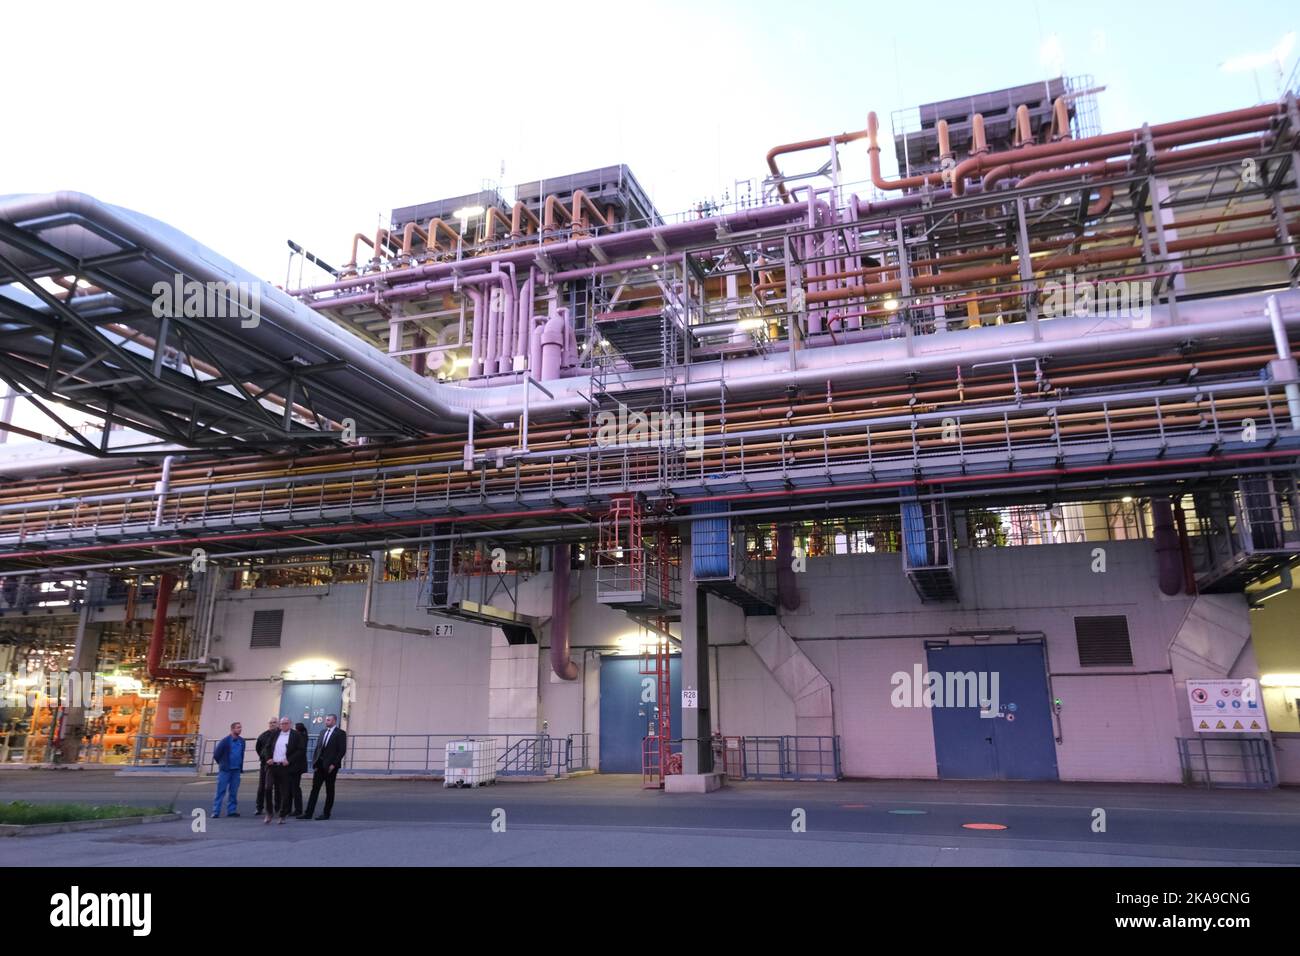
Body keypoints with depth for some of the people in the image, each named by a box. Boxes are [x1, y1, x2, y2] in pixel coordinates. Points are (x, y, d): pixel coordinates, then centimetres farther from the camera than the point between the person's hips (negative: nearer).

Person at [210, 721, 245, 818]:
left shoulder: (241, 741, 5)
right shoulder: (225, 741, -10)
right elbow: (216, 754, -4)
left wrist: (240, 766, 12)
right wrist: (222, 763, 5)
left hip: (236, 770, 5)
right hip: (225, 770, -5)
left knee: (234, 792, 7)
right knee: (221, 791, -2)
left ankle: (232, 810, 14)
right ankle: (216, 812, 2)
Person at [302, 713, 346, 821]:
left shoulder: (340, 733, -7)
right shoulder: (323, 732, 14)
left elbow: (342, 750, -11)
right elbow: (318, 747, 15)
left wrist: (333, 764, -16)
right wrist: (315, 762, 5)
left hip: (330, 766, -6)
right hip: (320, 764, 6)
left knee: (329, 791, 4)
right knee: (314, 789, 3)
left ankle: (326, 814, 10)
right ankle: (308, 813, 4)